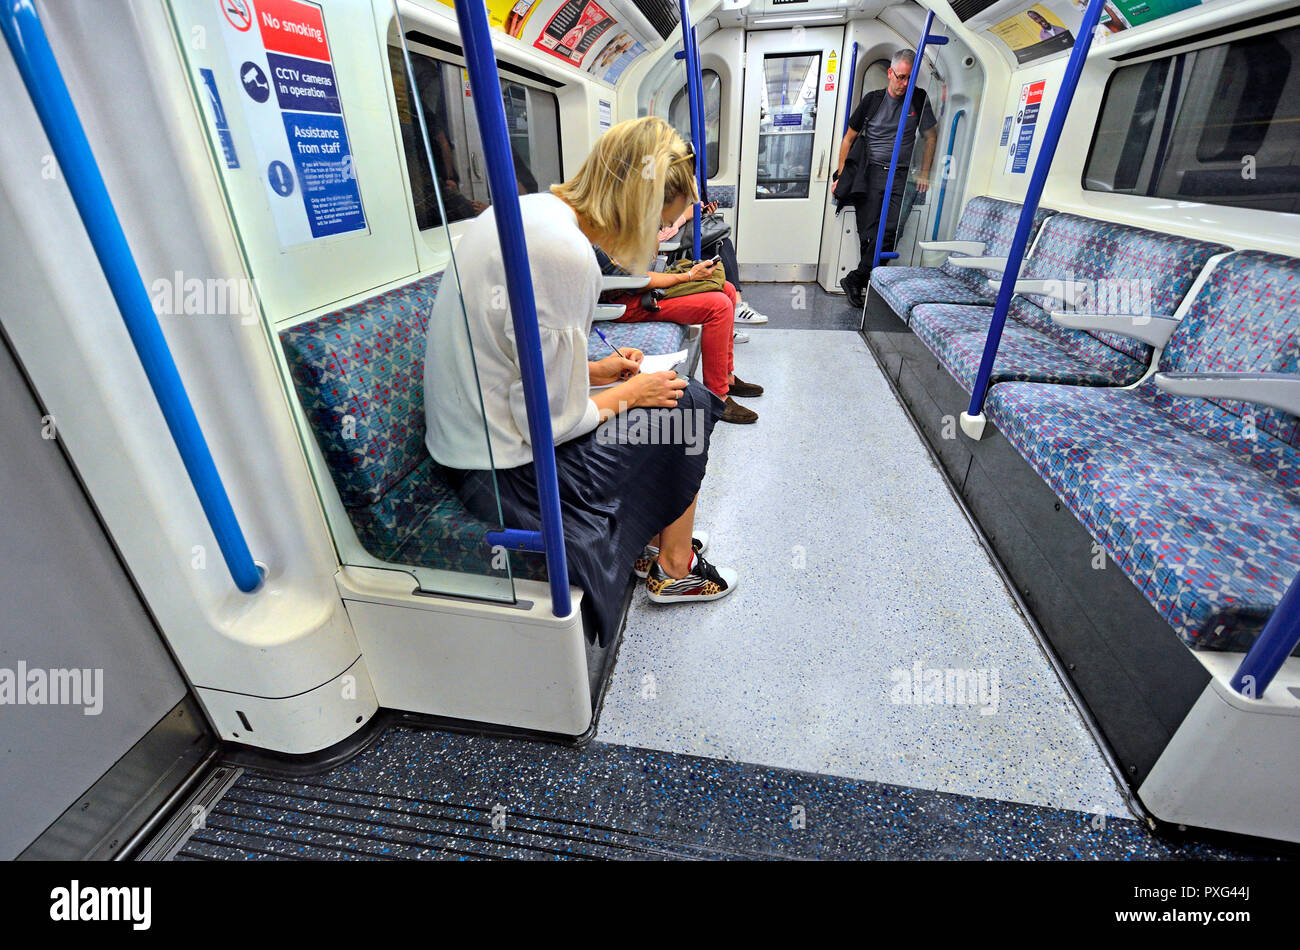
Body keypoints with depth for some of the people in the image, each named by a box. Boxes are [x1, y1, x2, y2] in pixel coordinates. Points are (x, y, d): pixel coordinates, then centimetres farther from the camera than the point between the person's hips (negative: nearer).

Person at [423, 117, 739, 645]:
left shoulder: (523, 209, 5)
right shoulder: (565, 253, -27)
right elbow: (550, 421, -24)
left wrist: (591, 369, 8)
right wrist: (628, 393, -7)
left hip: (475, 433, 9)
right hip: (507, 469, -9)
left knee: (681, 398, 16)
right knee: (686, 411, 3)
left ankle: (652, 537, 30)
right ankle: (675, 570, 23)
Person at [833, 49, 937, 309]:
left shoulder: (919, 100, 13)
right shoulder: (873, 99, 10)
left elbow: (931, 137, 18)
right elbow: (849, 138, 14)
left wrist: (924, 174, 7)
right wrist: (841, 176, 6)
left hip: (901, 175, 1)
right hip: (870, 171, -1)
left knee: (891, 228, -22)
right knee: (868, 234, -14)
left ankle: (855, 279, -18)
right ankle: (867, 285, -4)